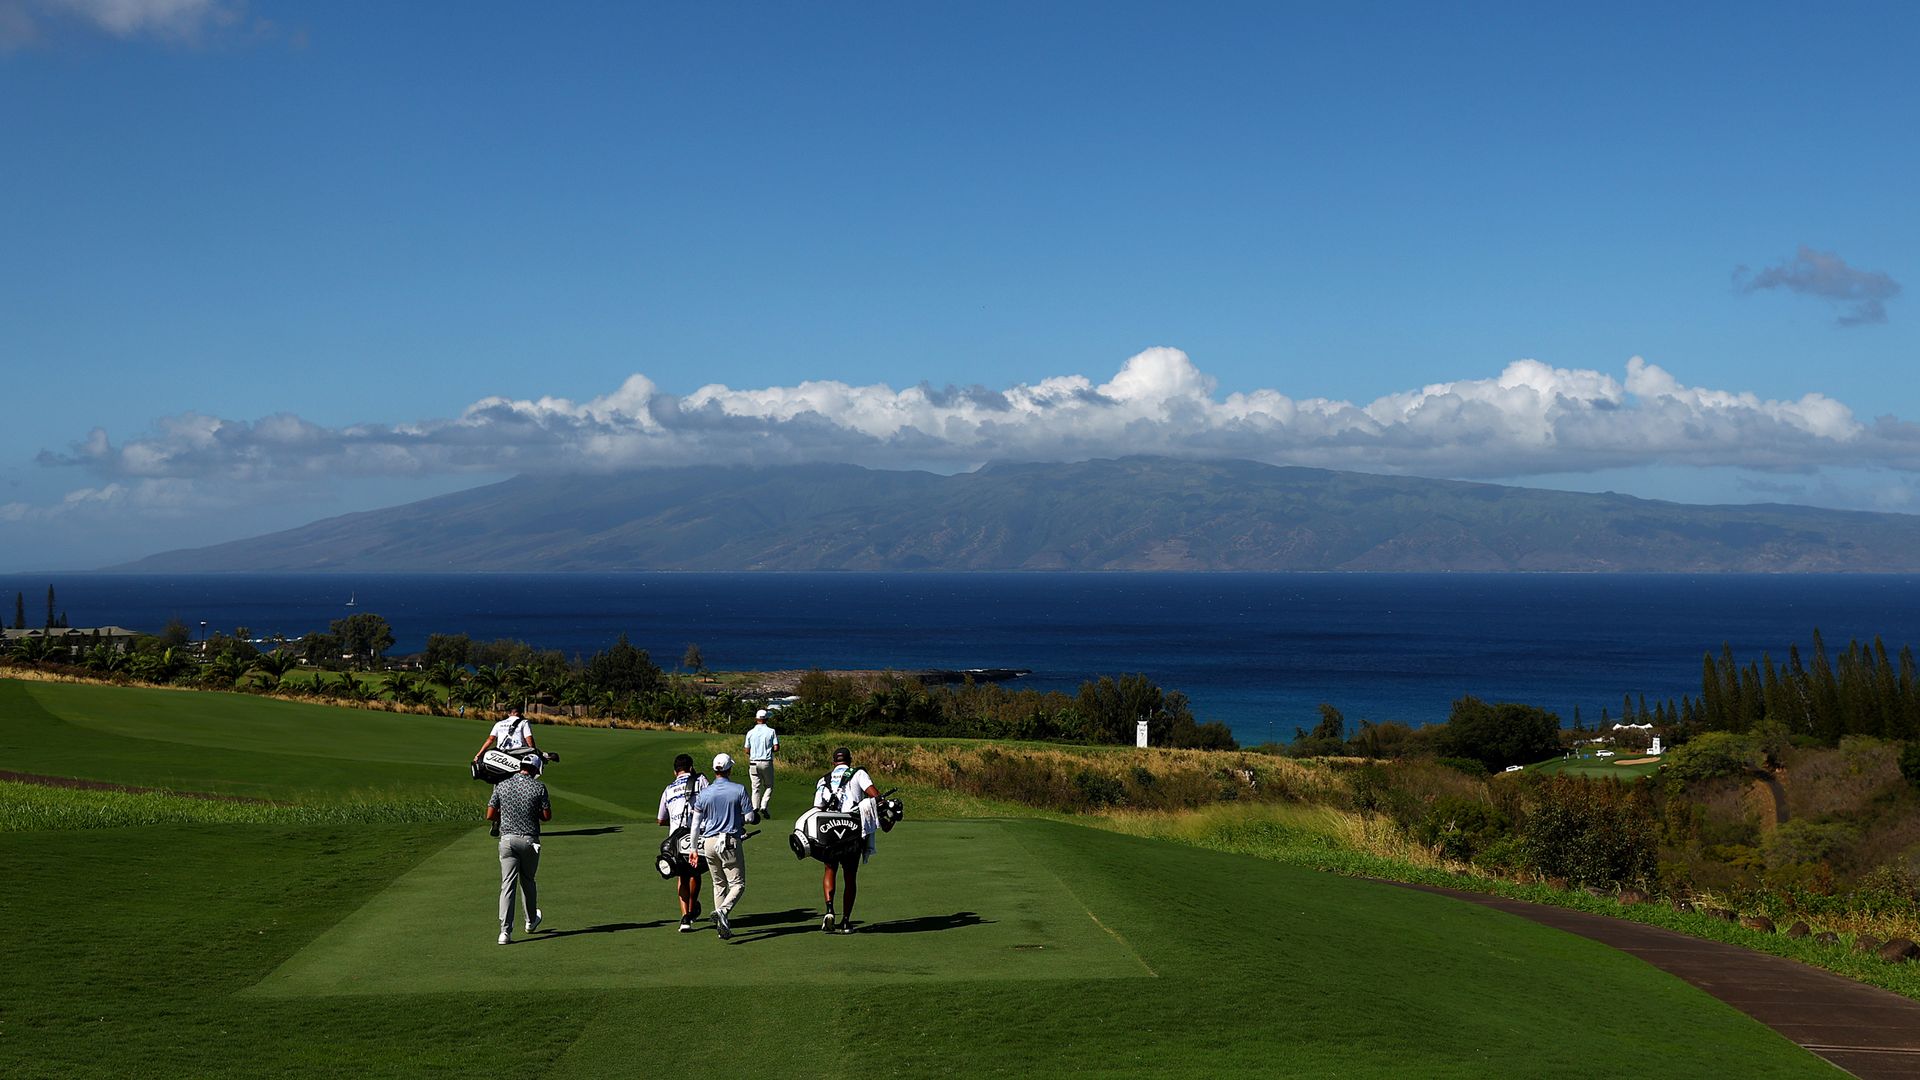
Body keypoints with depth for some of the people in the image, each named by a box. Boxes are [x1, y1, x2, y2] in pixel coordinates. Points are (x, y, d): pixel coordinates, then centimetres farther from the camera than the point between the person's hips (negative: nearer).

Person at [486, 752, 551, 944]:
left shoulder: (502, 786, 1)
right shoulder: (539, 787, -6)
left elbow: (490, 815, 2)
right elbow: (547, 816, -2)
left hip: (507, 839, 1)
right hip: (529, 840, -1)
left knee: (508, 885, -3)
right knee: (527, 880, 19)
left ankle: (505, 931, -12)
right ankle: (531, 921, 37)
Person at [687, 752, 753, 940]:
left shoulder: (704, 794, 4)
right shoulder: (739, 790, -6)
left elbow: (696, 824, 6)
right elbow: (749, 817, -5)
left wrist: (694, 849, 14)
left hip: (709, 842, 4)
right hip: (730, 843, -4)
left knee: (719, 884, 16)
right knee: (737, 884, 0)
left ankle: (723, 926, 12)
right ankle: (724, 910, -27)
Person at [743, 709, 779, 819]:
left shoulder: (750, 732, 1)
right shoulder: (771, 731, -4)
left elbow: (747, 751, 4)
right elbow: (776, 748, -9)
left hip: (754, 762, 2)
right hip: (767, 762, -2)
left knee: (756, 787, 7)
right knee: (769, 786, 11)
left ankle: (755, 809, -2)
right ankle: (763, 807, -6)